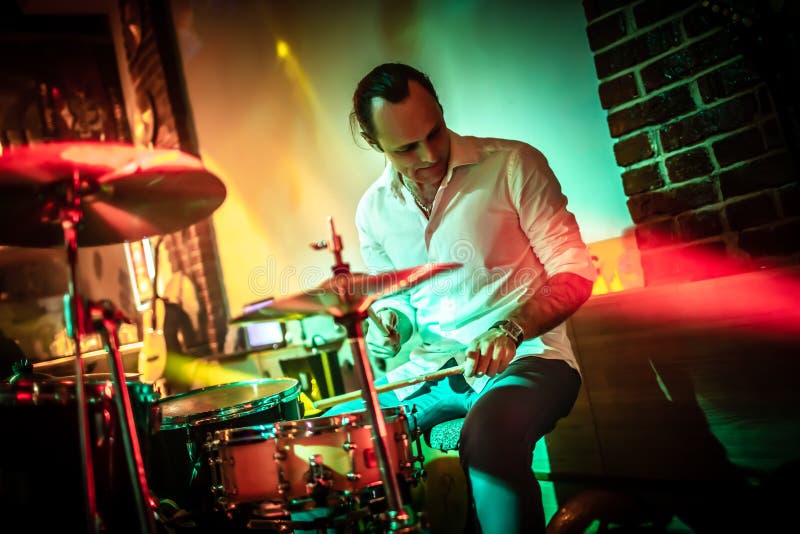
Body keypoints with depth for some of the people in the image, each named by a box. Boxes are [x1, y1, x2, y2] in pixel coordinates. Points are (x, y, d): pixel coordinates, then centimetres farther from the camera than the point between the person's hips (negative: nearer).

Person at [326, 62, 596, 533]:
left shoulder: (512, 165, -7)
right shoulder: (374, 210, 7)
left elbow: (573, 272, -7)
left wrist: (512, 329, -24)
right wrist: (391, 324, -4)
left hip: (524, 355, -5)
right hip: (426, 371, 5)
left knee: (488, 436, -38)